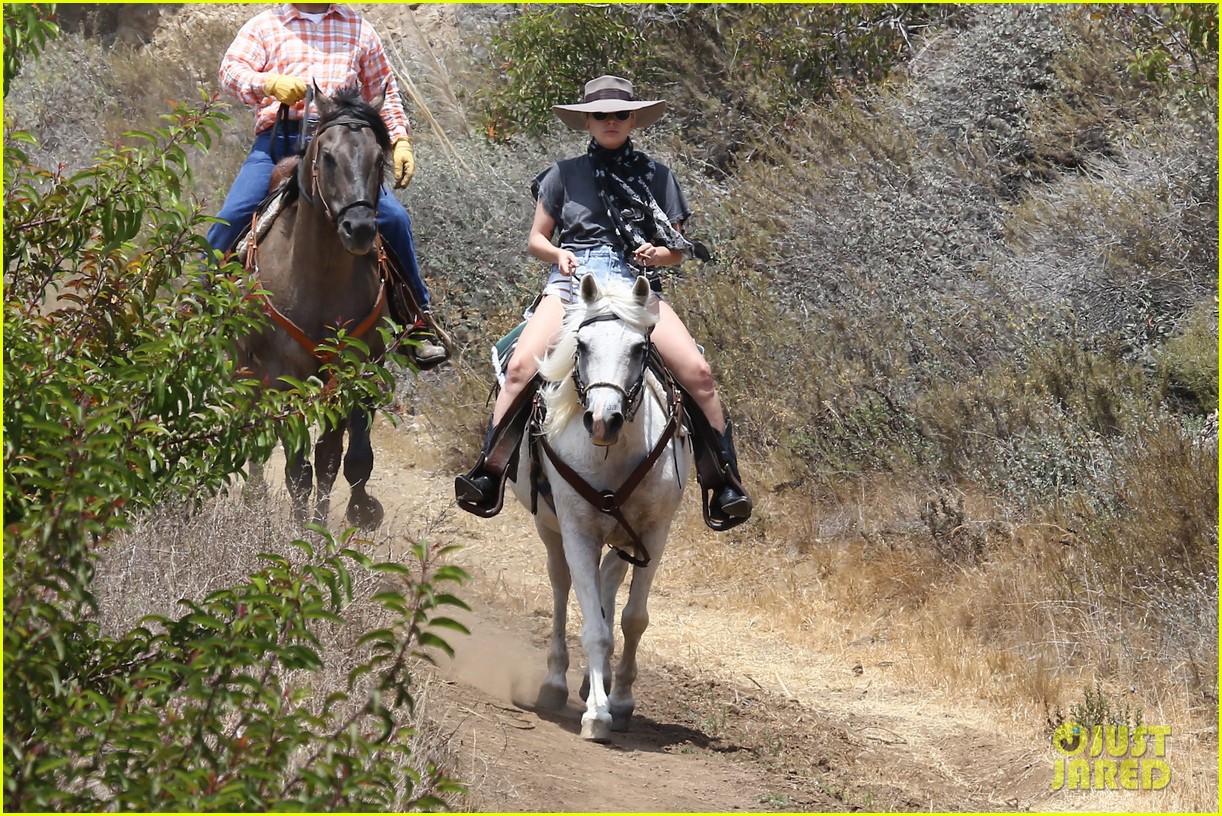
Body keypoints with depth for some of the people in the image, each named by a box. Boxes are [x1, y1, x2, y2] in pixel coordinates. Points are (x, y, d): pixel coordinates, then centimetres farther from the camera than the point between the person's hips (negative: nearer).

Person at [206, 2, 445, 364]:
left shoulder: (358, 30, 22)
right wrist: (271, 84, -21)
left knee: (394, 218, -15)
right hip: (277, 140, -1)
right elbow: (231, 69, 0)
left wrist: (401, 140, 11)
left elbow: (384, 91, 26)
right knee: (231, 217, -20)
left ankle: (418, 324, -1)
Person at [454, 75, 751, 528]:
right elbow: (536, 240, 15)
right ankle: (490, 476, -22)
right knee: (521, 365, -27)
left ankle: (723, 483, -14)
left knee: (697, 372, -22)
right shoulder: (565, 175, 13)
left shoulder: (656, 177, 13)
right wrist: (559, 255, -7)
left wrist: (658, 253, -9)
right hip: (572, 283, 0)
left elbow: (677, 250, 15)